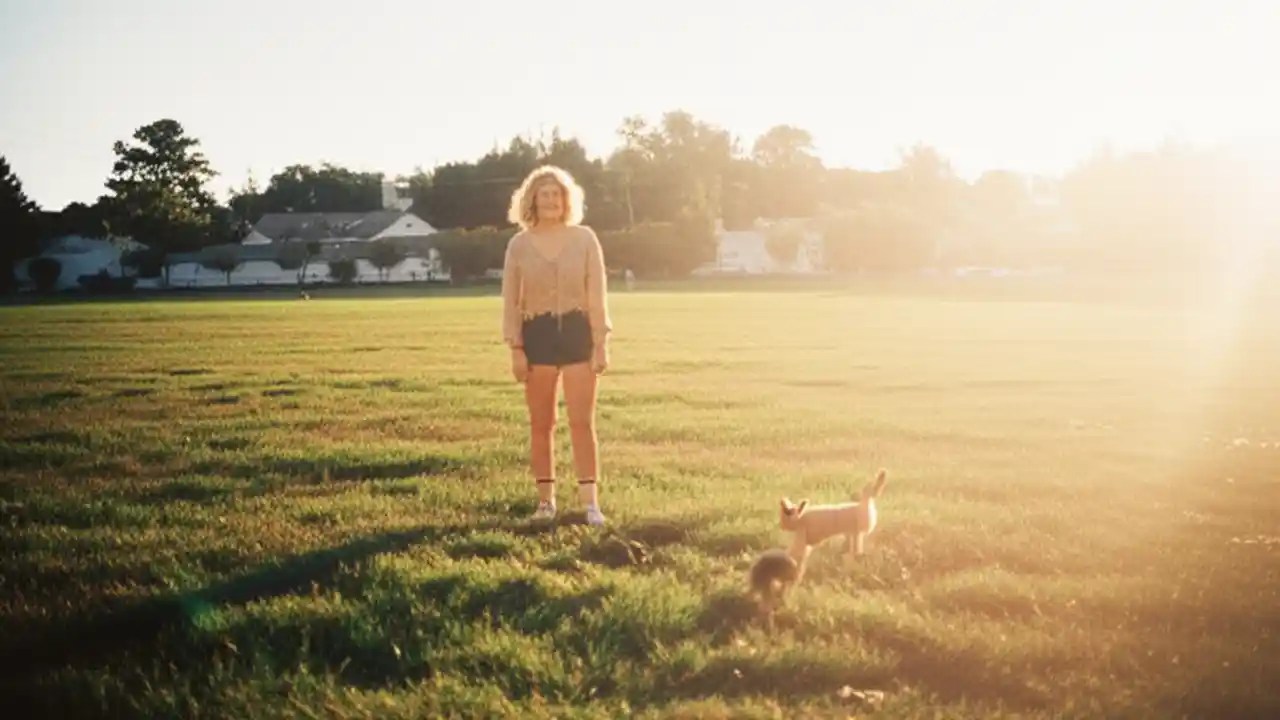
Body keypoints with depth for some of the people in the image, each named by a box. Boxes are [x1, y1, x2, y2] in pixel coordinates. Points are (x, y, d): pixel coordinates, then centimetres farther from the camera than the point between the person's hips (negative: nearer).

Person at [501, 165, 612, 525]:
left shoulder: (584, 239, 1)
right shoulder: (519, 244, 2)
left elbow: (597, 294, 1)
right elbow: (511, 300, 3)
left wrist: (601, 343, -4)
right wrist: (515, 348, -4)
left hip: (577, 332, -1)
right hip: (538, 335, 1)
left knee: (582, 422, -4)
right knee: (541, 424, 6)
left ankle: (590, 502, -2)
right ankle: (546, 500, 15)